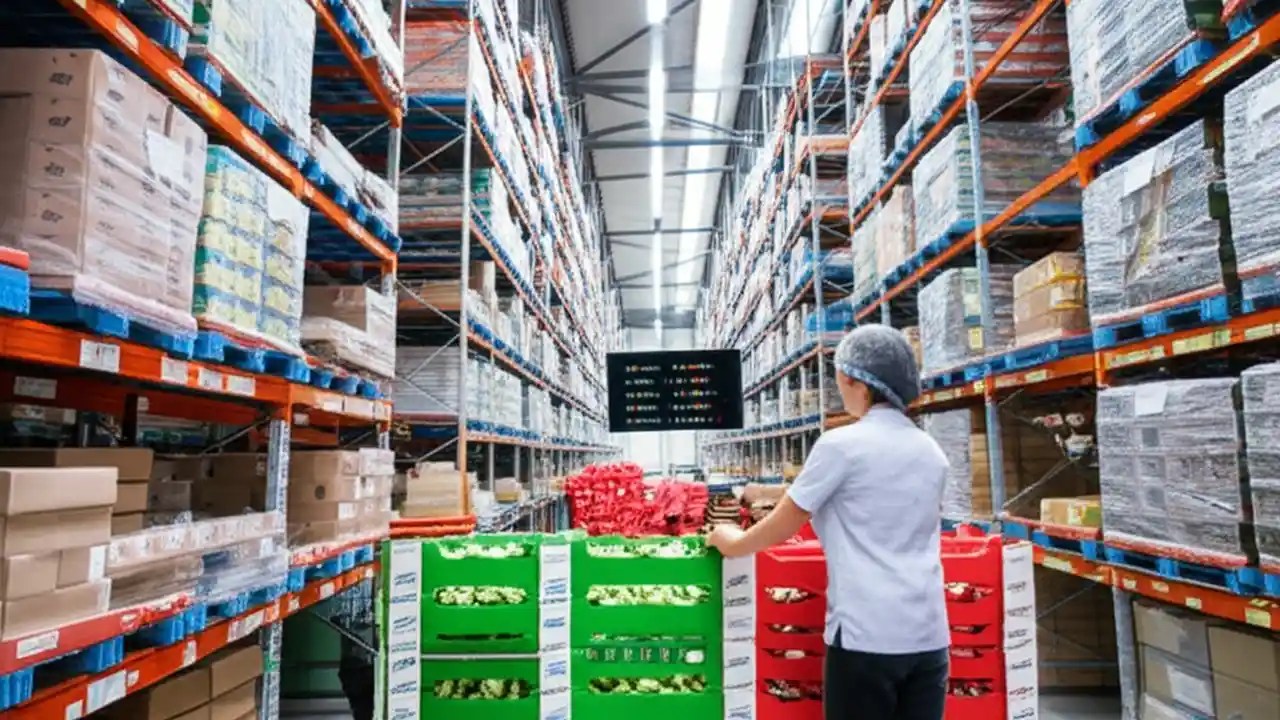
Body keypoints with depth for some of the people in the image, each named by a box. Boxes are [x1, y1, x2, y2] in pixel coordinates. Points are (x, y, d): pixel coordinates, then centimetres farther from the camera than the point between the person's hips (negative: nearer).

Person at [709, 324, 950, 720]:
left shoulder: (841, 445, -10)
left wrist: (729, 541, 15)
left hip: (865, 634, -6)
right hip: (928, 635, 6)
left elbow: (781, 528, -3)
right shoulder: (932, 452, 9)